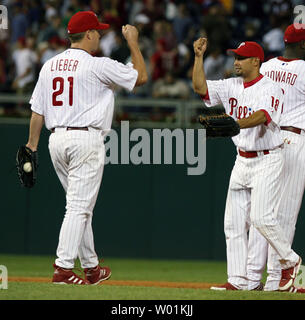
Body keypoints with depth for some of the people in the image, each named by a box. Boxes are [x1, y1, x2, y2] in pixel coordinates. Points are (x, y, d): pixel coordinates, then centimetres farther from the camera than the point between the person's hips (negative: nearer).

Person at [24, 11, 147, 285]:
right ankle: (63, 268, -13)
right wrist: (133, 43, 10)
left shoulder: (49, 65, 10)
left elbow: (37, 111, 9)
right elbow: (141, 77, 0)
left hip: (56, 139, 7)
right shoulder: (97, 65, -9)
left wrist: (32, 147, 12)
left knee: (81, 205, 16)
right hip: (85, 139, -7)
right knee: (79, 206, -6)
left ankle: (91, 267, 22)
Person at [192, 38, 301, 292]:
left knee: (261, 217, -16)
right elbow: (200, 87, 4)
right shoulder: (231, 87, 10)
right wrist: (199, 56, -4)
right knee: (234, 221, 2)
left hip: (267, 160, -7)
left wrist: (236, 124, -45)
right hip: (242, 160, 7)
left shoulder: (270, 89, -12)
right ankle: (237, 279, 4)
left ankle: (290, 261, 6)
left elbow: (262, 116, -29)